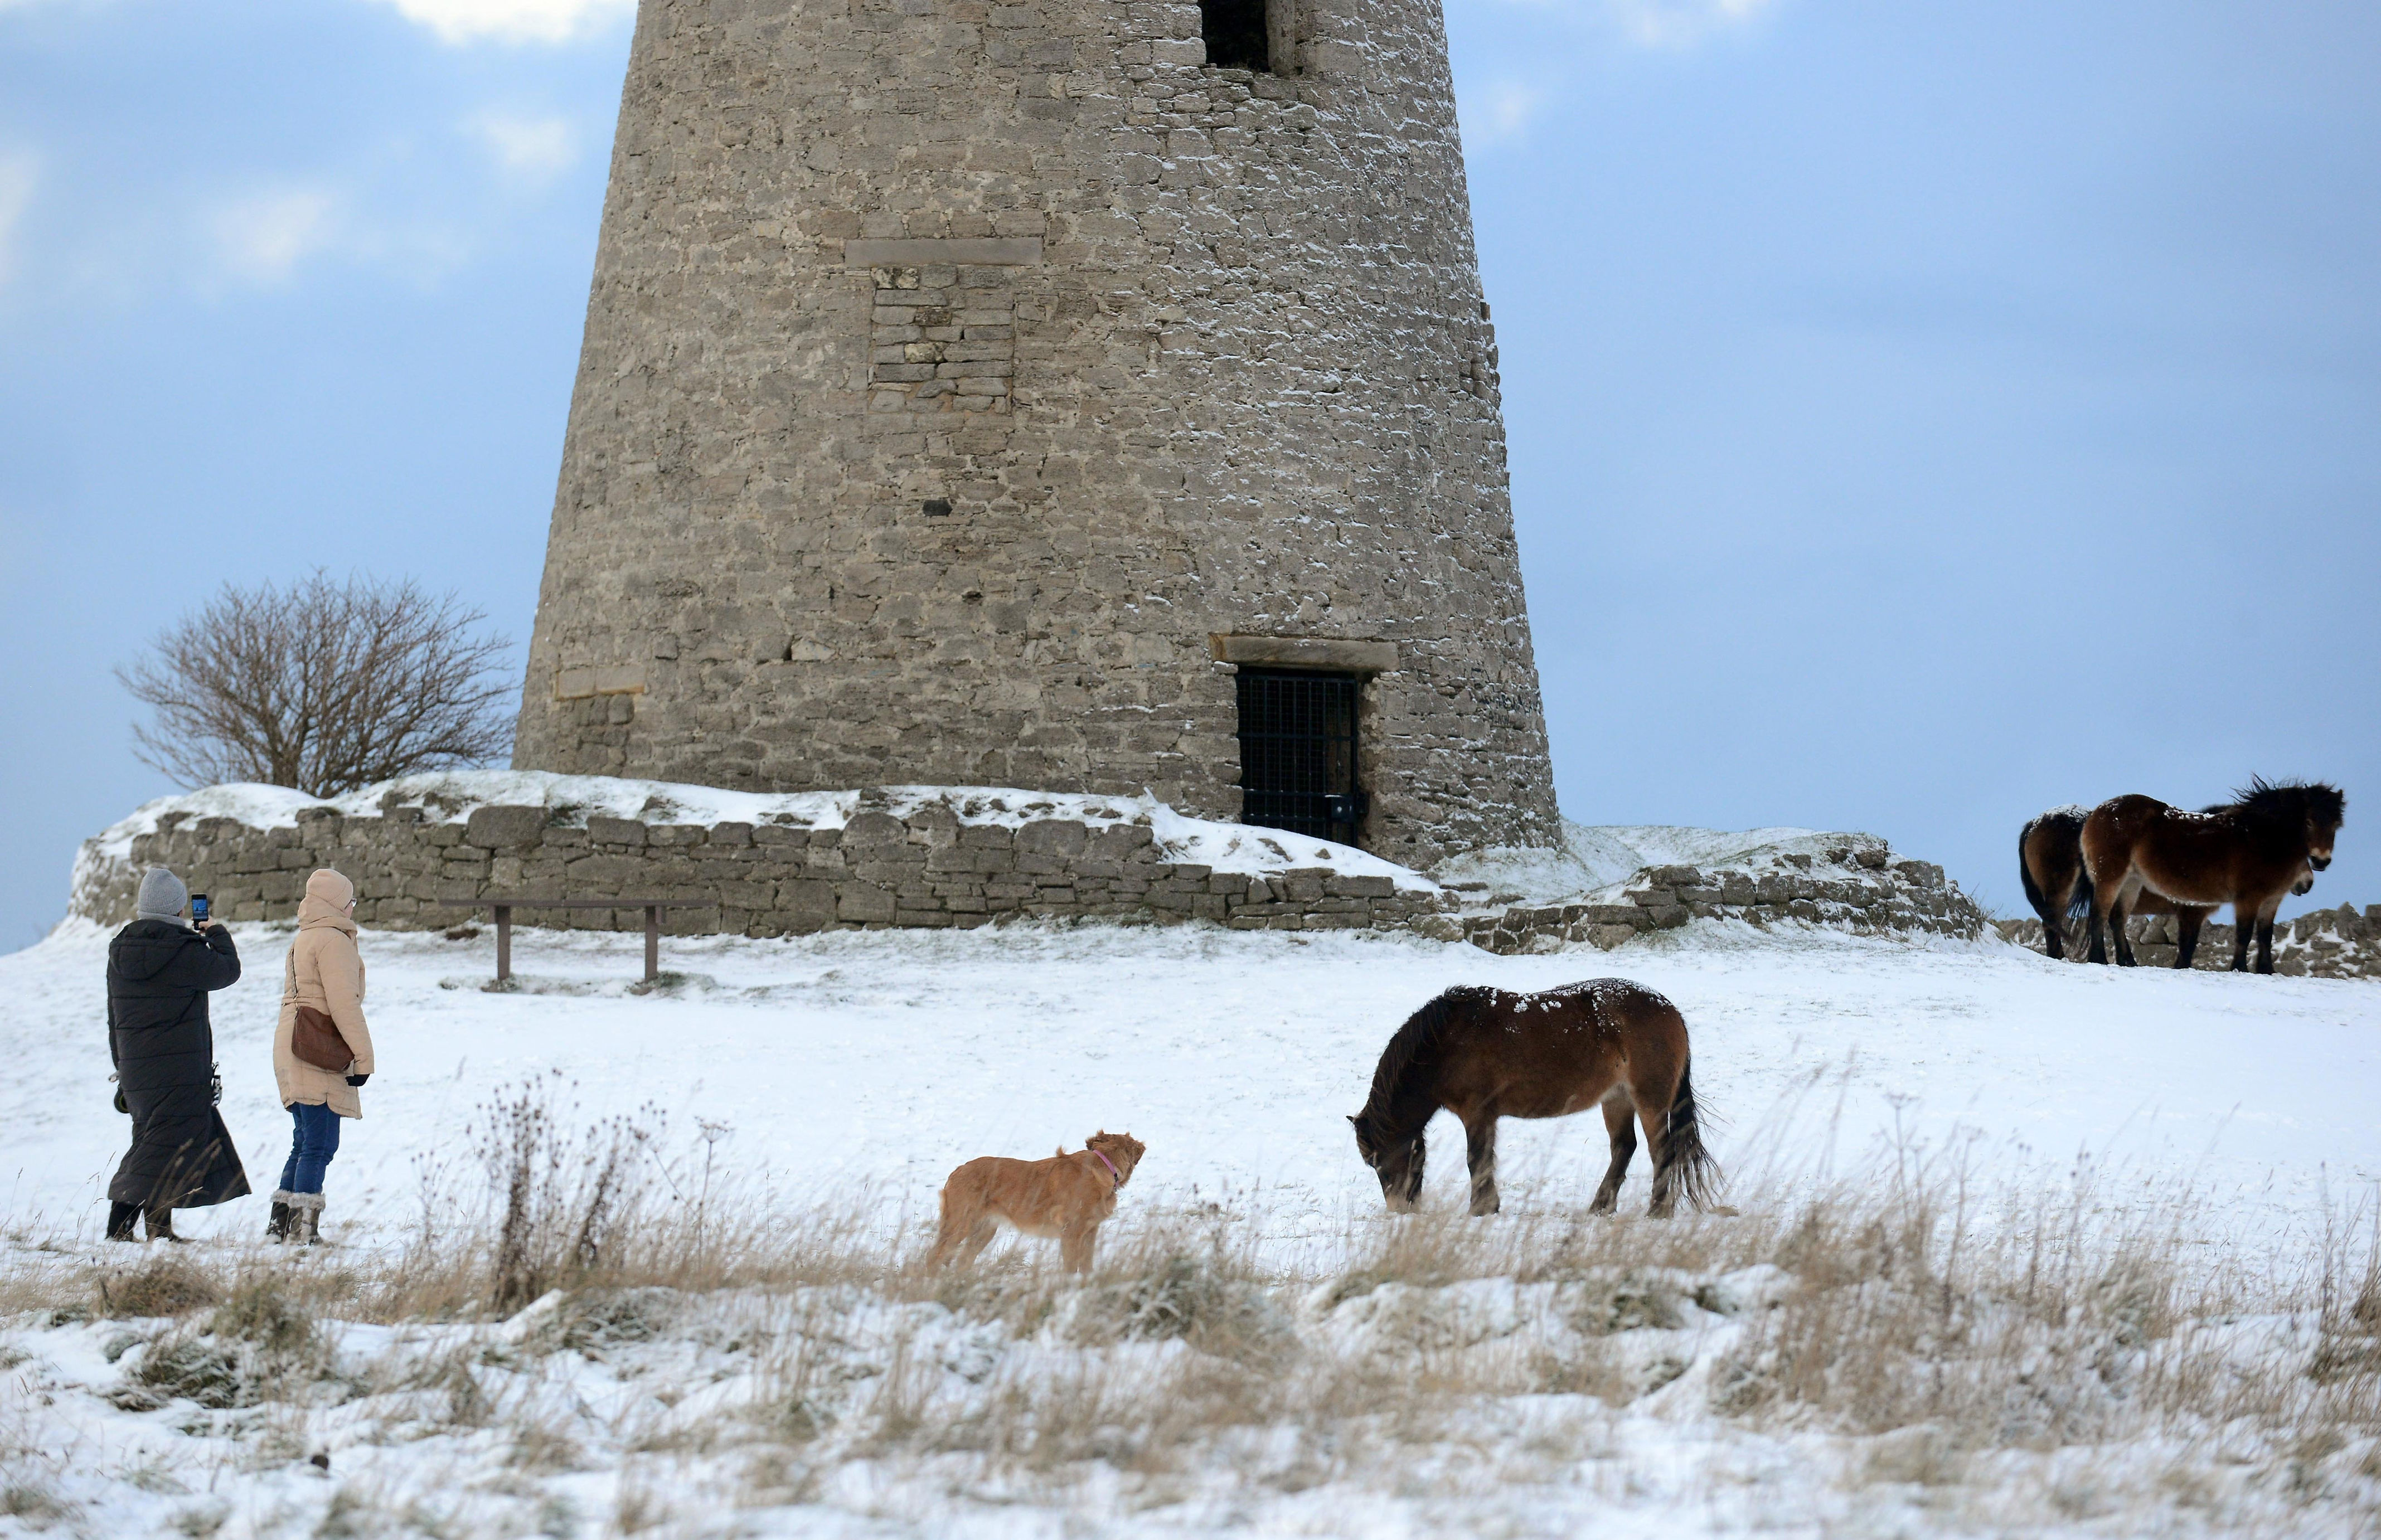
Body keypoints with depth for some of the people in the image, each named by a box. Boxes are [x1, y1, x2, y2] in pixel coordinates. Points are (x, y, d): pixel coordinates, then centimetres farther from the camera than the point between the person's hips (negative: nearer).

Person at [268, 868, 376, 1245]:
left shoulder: (302, 941, 21)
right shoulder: (333, 941, -9)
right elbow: (343, 1003, -17)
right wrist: (363, 1055, -15)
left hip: (291, 1050, 10)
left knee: (306, 1144, 15)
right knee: (320, 1146, -11)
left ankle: (280, 1225, 15)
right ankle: (305, 1230, -16)